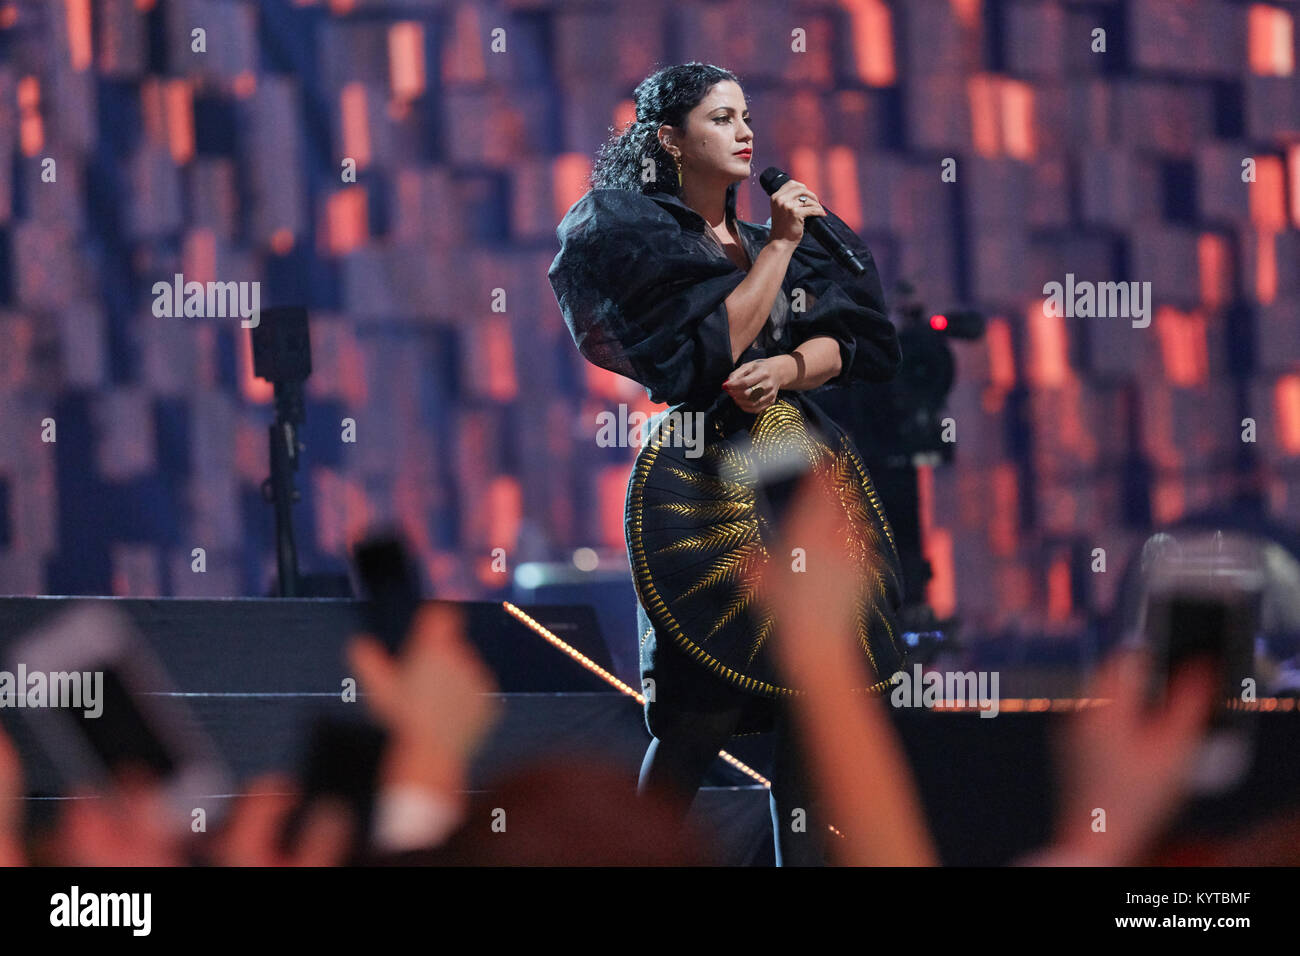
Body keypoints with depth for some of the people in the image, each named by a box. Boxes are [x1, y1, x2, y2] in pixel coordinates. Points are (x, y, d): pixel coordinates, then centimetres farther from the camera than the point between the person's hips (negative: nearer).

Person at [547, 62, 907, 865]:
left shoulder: (762, 237, 17)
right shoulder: (639, 238, -2)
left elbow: (845, 344, 8)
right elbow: (708, 353, -13)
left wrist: (787, 368, -12)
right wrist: (779, 248, -10)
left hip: (808, 475, 6)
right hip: (707, 484, -6)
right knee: (698, 717, -8)